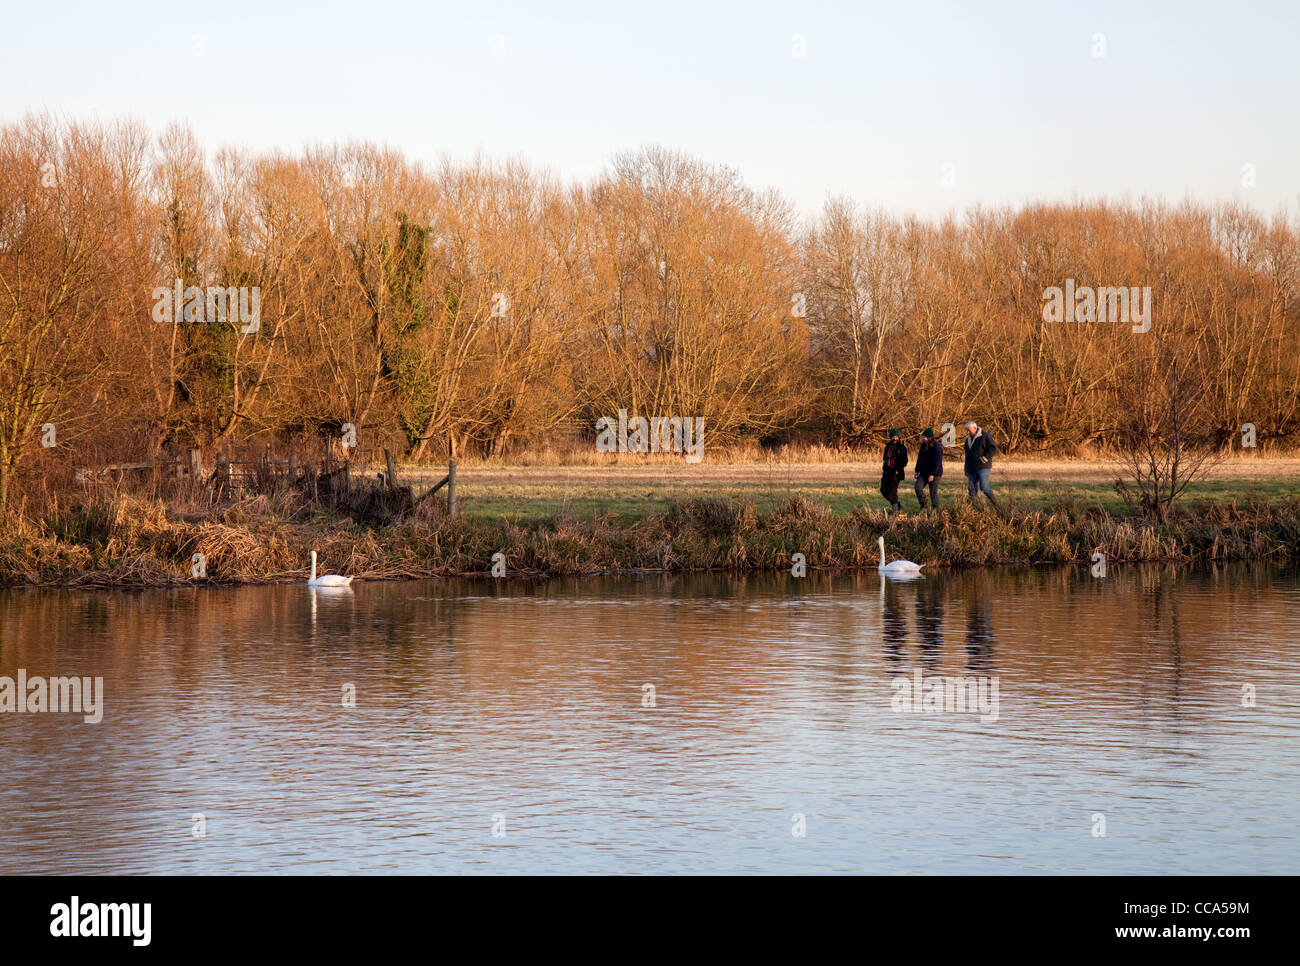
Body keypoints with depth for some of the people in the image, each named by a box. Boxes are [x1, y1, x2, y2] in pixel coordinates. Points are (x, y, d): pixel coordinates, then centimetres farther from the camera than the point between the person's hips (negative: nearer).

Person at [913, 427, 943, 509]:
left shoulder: (937, 447, -16)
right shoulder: (924, 445, 8)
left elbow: (937, 462, -20)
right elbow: (920, 459, 18)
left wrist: (932, 474, -23)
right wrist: (917, 470, 14)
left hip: (934, 473, -7)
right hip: (924, 472, 7)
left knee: (933, 492, -3)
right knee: (918, 487, -9)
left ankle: (936, 509, 8)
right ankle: (923, 506, 3)